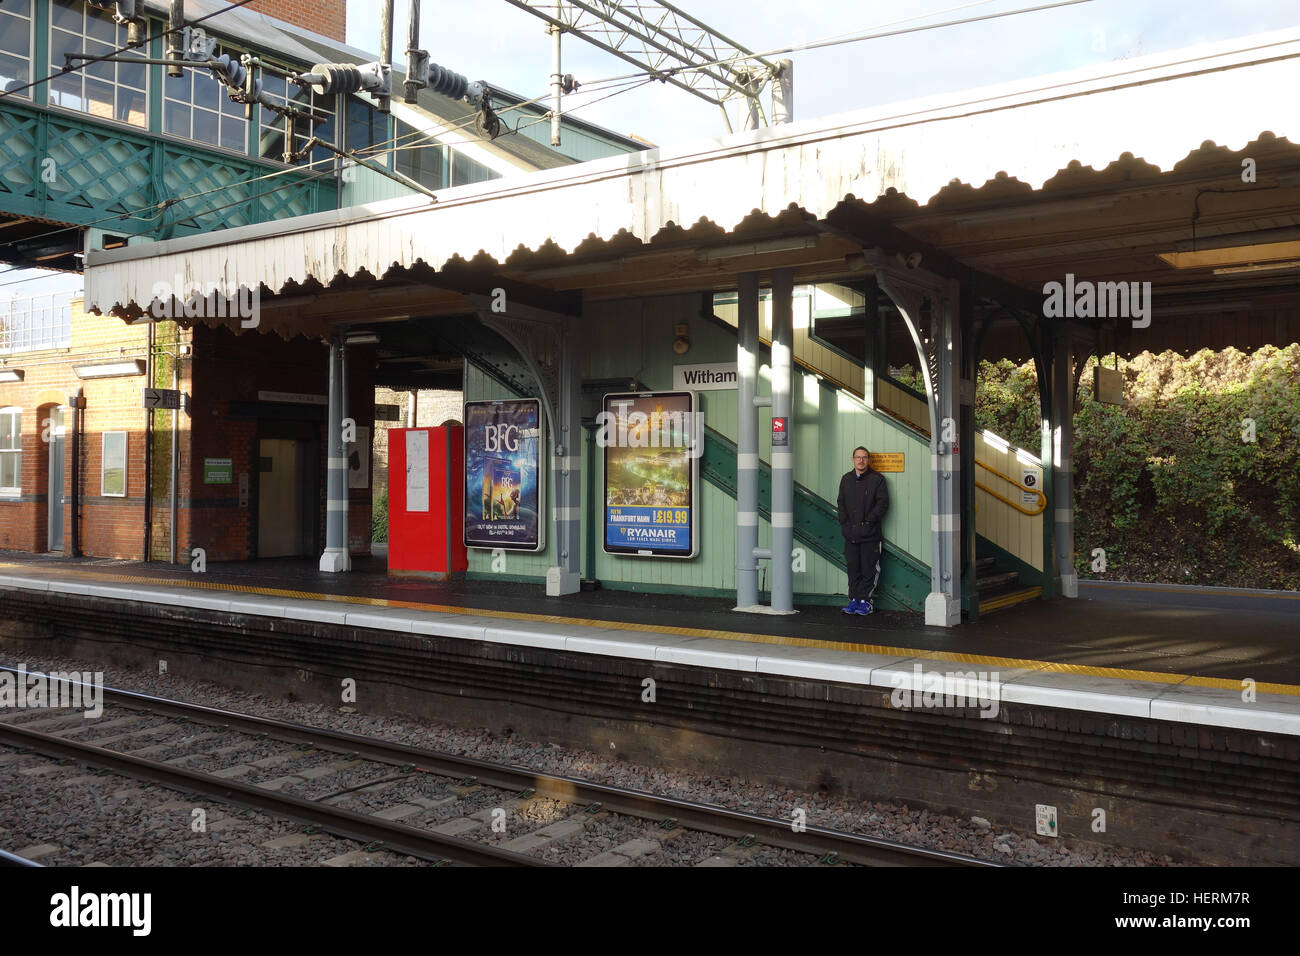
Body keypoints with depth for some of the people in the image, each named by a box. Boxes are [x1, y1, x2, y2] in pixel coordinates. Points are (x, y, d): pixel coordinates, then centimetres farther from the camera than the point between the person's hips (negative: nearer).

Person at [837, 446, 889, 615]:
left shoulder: (877, 479, -2)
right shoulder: (846, 479, 13)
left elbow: (883, 503, -7)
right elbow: (841, 503, 15)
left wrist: (869, 521, -13)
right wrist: (844, 522, 2)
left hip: (870, 533, -4)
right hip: (850, 534, 4)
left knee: (868, 569, -1)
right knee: (853, 569, 9)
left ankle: (865, 600, 6)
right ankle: (854, 599, 15)